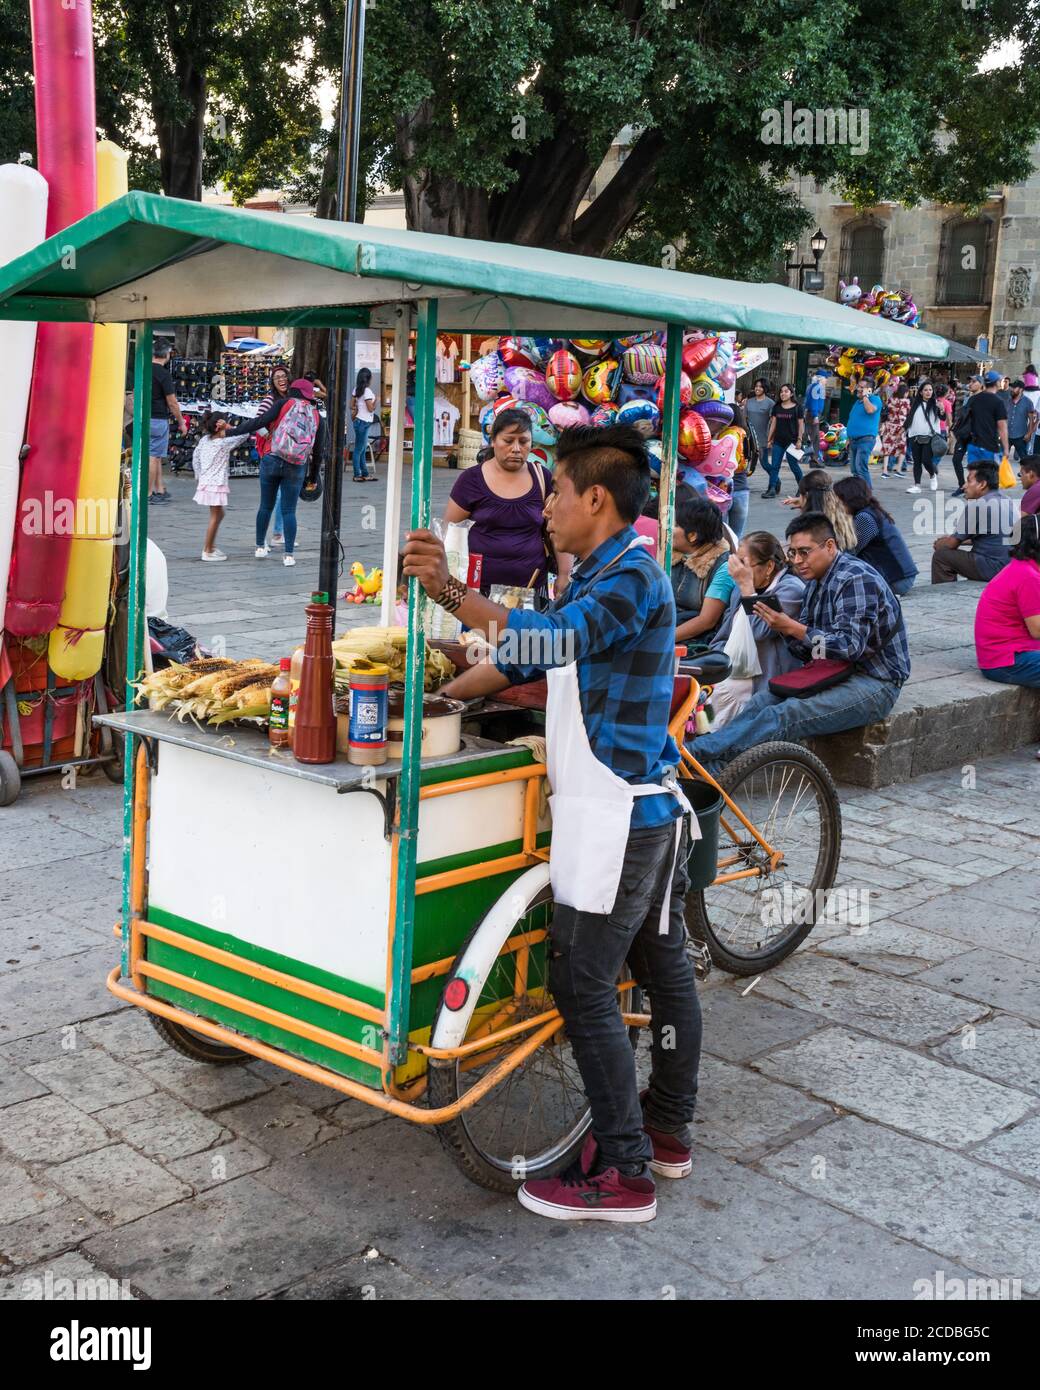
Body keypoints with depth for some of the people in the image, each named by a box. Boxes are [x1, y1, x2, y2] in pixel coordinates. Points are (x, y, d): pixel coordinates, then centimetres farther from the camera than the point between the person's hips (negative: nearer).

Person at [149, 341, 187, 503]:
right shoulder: (164, 373, -14)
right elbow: (172, 402, -11)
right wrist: (181, 423, -2)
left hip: (143, 417, 7)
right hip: (158, 419, -7)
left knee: (156, 456, 15)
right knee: (154, 457, -3)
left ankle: (160, 490, 18)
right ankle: (148, 494, -2)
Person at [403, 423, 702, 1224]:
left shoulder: (632, 578, -17)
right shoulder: (602, 577, 15)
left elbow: (548, 640, -34)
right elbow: (526, 659, 18)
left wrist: (449, 591, -39)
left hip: (614, 820, -10)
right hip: (650, 810, 10)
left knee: (584, 988, -6)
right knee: (664, 970, 17)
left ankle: (624, 1174, 2)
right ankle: (667, 1132, 31)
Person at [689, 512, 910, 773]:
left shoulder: (856, 579, -16)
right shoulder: (816, 582, 13)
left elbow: (850, 646, -25)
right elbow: (807, 651, 10)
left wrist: (792, 627, -28)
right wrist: (782, 626, -11)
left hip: (873, 684, -9)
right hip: (836, 674, 9)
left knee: (780, 717, -26)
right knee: (761, 701, -15)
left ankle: (697, 755, -34)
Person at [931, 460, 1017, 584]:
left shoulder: (975, 505, -12)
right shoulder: (1007, 501, 12)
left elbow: (953, 544, -3)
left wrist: (939, 545, 19)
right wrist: (953, 539, 28)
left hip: (993, 568, -9)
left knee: (941, 556, -1)